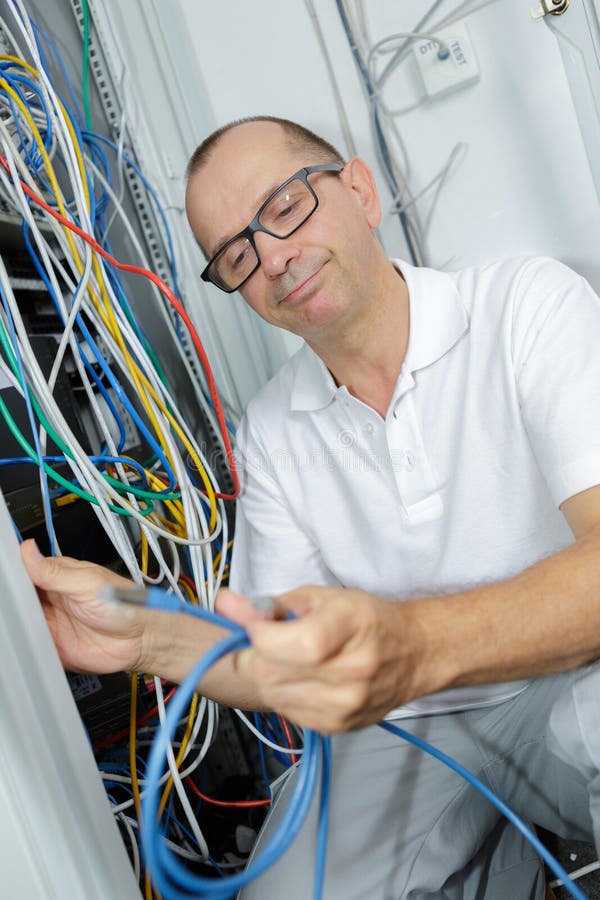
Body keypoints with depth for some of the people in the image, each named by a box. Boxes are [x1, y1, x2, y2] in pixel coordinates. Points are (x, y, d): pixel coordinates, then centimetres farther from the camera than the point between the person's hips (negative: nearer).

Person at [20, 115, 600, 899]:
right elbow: (297, 671, 1)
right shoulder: (272, 432, 3)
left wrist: (416, 643, -40)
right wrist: (150, 635, -17)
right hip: (402, 730, 3)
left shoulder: (527, 304, -10)